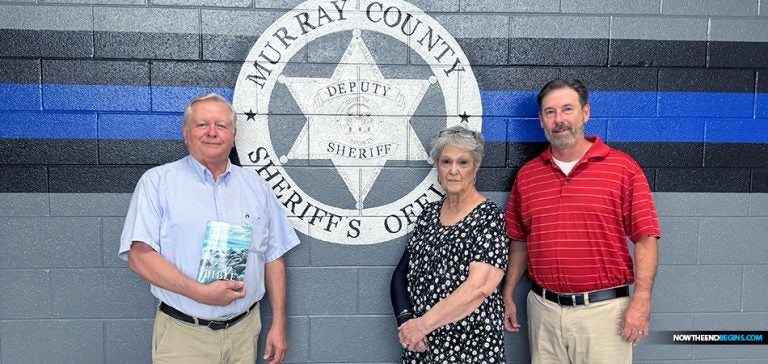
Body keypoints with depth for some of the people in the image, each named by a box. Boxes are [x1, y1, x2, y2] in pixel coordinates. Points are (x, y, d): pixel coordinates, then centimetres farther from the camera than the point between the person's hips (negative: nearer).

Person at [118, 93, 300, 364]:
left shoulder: (257, 187, 8)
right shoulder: (157, 182, -3)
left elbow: (273, 258, 9)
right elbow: (139, 256, -12)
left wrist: (278, 324, 5)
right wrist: (200, 292, -21)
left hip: (244, 331, 4)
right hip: (183, 336, -3)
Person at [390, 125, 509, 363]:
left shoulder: (488, 217, -11)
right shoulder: (430, 213, 6)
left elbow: (479, 287, -20)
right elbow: (402, 273, 5)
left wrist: (423, 323, -18)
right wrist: (406, 320, -10)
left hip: (470, 344, -5)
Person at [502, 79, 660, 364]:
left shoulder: (623, 168, -5)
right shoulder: (526, 175, 5)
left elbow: (645, 238, -7)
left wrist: (641, 300, -15)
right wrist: (507, 294, 9)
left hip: (604, 308, -3)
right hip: (543, 309, 3)